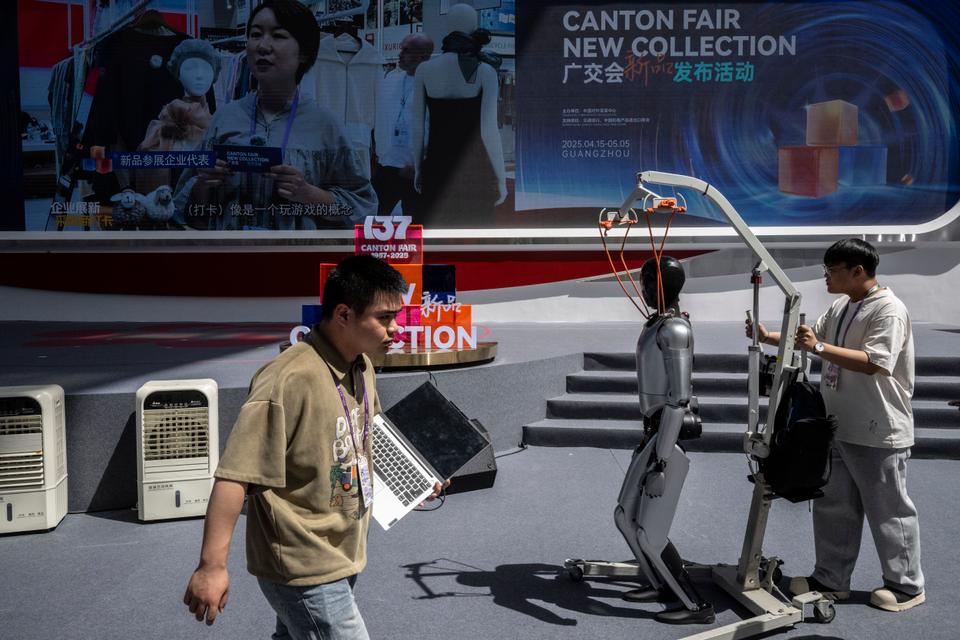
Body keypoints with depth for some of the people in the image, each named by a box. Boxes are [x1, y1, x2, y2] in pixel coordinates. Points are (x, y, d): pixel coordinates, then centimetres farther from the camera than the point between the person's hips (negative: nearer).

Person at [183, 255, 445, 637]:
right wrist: (212, 566, -25)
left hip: (338, 558, 8)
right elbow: (236, 474, -25)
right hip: (304, 572, -8)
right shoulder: (291, 380, -25)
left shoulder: (361, 367, 3)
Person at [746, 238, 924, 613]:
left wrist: (819, 348, -32)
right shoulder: (841, 308, 10)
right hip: (838, 428, 9)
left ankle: (906, 586, 20)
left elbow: (874, 362, -28)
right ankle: (831, 580, 26)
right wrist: (767, 336, 7)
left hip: (877, 433, -9)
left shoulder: (889, 310, -17)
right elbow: (813, 338, 21)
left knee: (888, 510, 4)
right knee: (834, 507, 15)